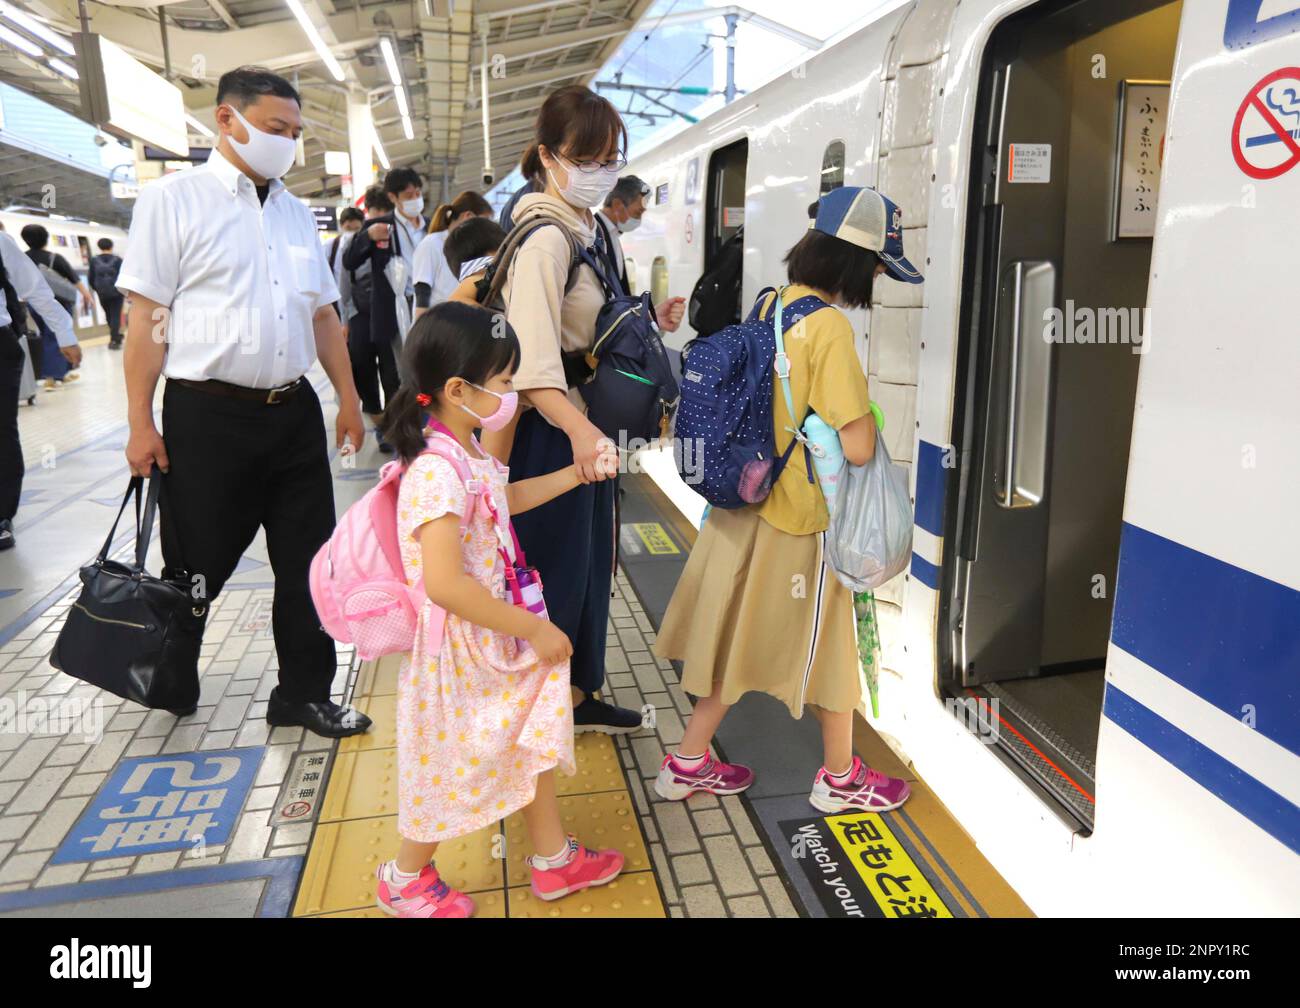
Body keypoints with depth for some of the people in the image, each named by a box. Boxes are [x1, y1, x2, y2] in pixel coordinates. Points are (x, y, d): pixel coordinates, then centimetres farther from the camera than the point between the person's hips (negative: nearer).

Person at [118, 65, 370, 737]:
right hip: (208, 416, -5)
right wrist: (141, 423, -11)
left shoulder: (297, 213, 14)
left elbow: (322, 314, 18)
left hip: (294, 412, 5)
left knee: (309, 561, 8)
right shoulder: (173, 200, -3)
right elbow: (147, 315, -7)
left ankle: (304, 693, 23)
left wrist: (348, 398, 14)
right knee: (195, 570, 7)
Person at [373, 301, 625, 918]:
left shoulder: (467, 452, 1)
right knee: (456, 770, 11)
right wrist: (533, 629, -25)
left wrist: (576, 474, 18)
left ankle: (553, 859, 40)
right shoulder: (437, 473, -29)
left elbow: (505, 498, 23)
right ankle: (404, 879, 38)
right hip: (458, 646, -9)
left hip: (495, 633, 9)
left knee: (531, 742, 20)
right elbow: (445, 585, -34)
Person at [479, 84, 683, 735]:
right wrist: (577, 427, -48)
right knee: (548, 567, 3)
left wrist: (649, 320, 5)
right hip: (548, 429, -10)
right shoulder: (545, 238, -20)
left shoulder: (588, 230, 10)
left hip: (585, 419, 10)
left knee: (587, 561, 18)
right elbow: (530, 362, -33)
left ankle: (577, 694, 36)